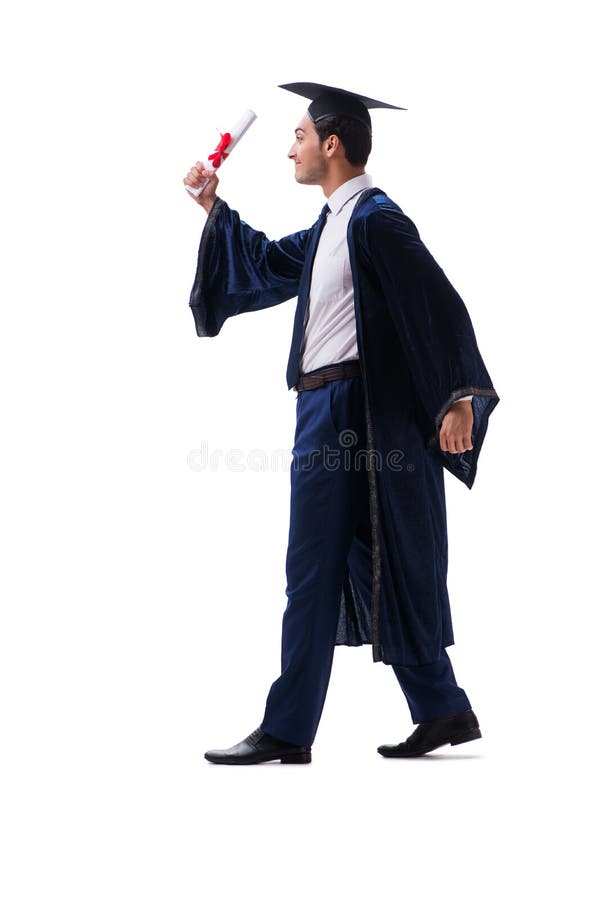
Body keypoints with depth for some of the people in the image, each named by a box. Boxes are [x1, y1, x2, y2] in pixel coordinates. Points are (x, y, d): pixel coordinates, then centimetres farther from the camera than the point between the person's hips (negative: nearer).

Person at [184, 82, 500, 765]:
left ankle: (287, 730, 3)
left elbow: (439, 306, -18)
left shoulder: (374, 219, -12)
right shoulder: (334, 224, 17)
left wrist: (457, 397, -24)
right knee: (382, 571, 11)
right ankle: (443, 710, 18)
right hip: (329, 410, 10)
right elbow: (269, 263, 32)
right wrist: (213, 207, 28)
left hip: (345, 413, -10)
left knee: (313, 571, -4)